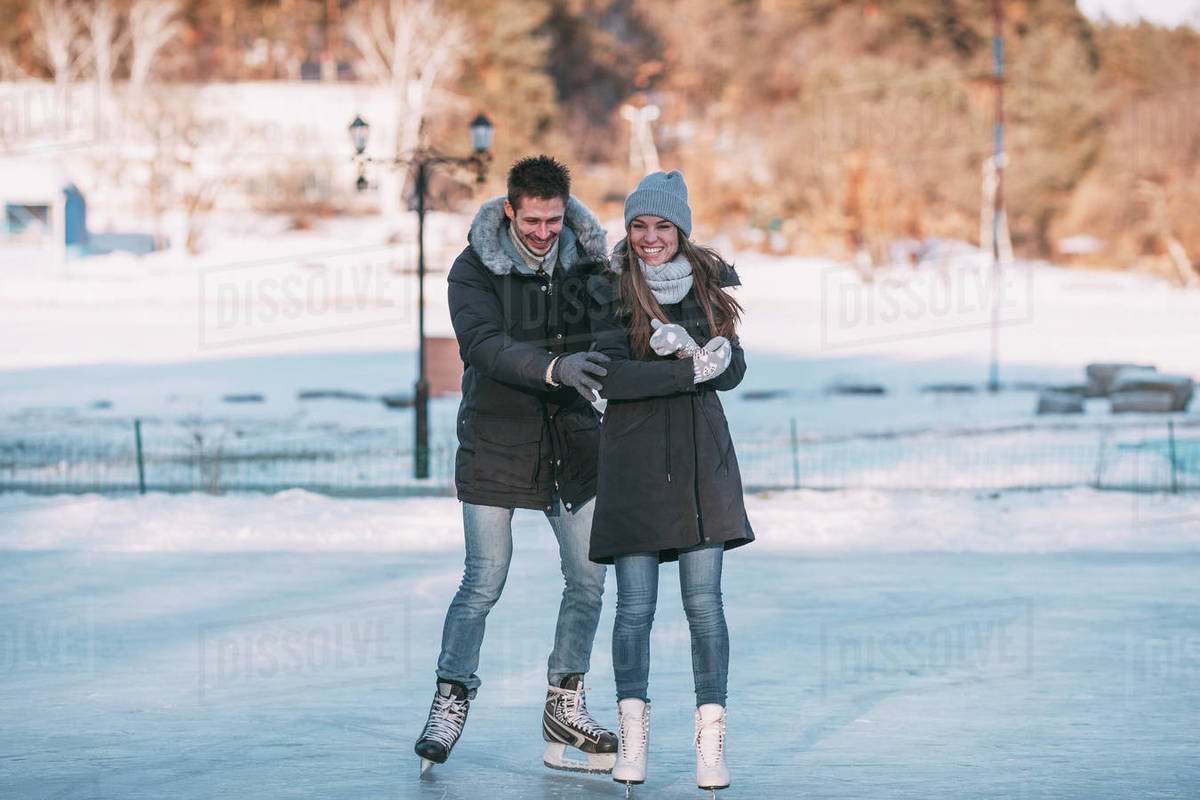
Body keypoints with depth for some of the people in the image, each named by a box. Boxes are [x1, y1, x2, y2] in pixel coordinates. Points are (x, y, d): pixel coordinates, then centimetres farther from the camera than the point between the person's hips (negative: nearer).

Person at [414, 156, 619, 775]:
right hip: (496, 441, -4)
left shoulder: (587, 258, 2)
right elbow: (485, 345, -24)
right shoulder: (474, 270, -10)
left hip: (572, 438, 4)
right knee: (484, 584, -4)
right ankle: (450, 703, 13)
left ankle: (564, 710, 18)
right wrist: (554, 368, -39)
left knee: (588, 580, 3)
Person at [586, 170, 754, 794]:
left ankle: (711, 740, 2)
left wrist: (689, 346, -18)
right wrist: (692, 370, -19)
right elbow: (611, 377, -14)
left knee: (704, 600, -2)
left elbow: (733, 369, 2)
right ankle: (632, 735, 11)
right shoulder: (609, 291, -2)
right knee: (636, 604, -2)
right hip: (634, 456, -2)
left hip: (702, 456, 2)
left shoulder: (708, 283, 8)